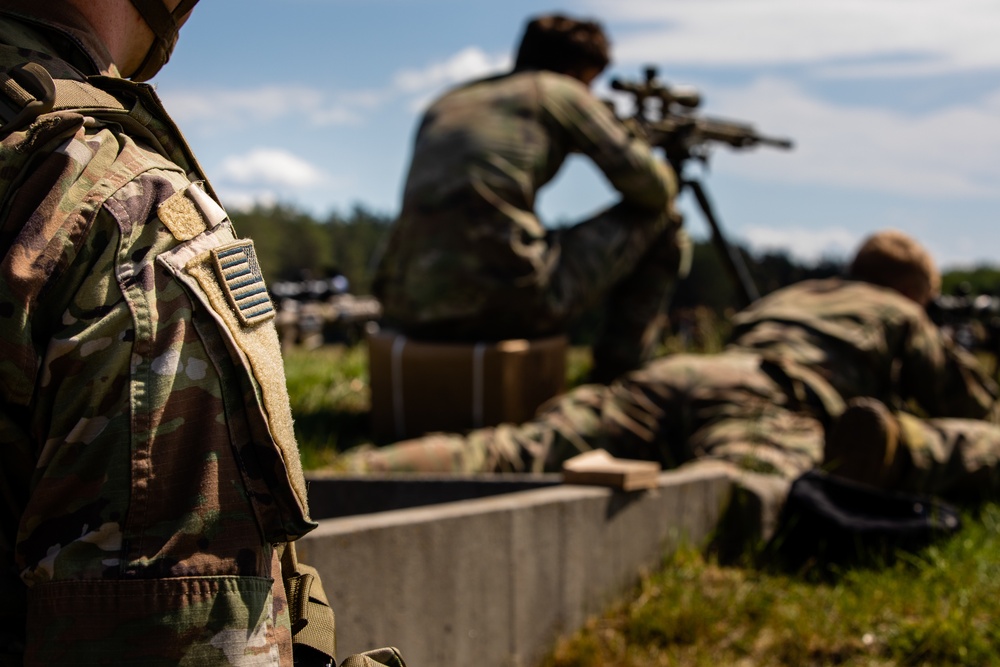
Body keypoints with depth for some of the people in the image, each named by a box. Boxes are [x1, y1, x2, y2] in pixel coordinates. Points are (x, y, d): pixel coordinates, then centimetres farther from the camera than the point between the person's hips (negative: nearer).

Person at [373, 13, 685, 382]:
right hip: (509, 302, -7)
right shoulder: (559, 91, 9)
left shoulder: (444, 104, 26)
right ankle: (622, 361, 25)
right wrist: (666, 175, 28)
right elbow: (650, 186, 6)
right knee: (658, 217, 14)